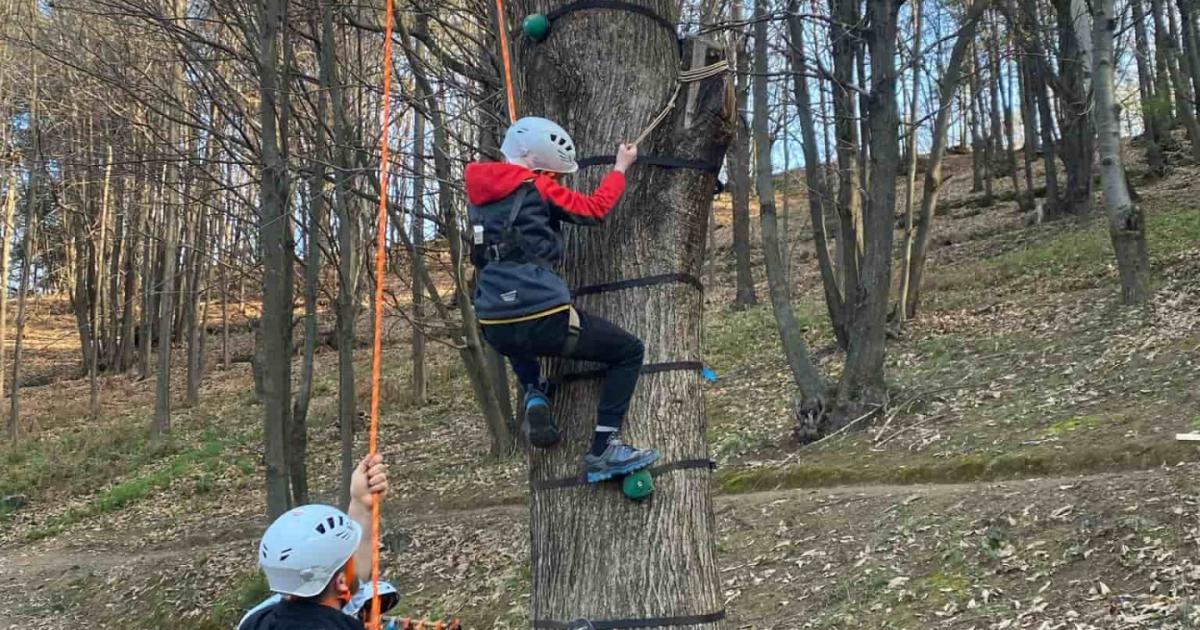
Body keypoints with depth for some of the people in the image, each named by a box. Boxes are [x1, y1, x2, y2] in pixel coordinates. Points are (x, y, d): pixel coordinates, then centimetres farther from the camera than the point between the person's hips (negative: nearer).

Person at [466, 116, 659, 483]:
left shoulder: (482, 192, 14)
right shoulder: (536, 189, -3)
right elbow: (595, 208, 5)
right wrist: (621, 167, 18)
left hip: (494, 328, 6)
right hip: (544, 320, -6)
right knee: (629, 352, 10)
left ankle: (534, 396, 20)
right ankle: (603, 450, 4)